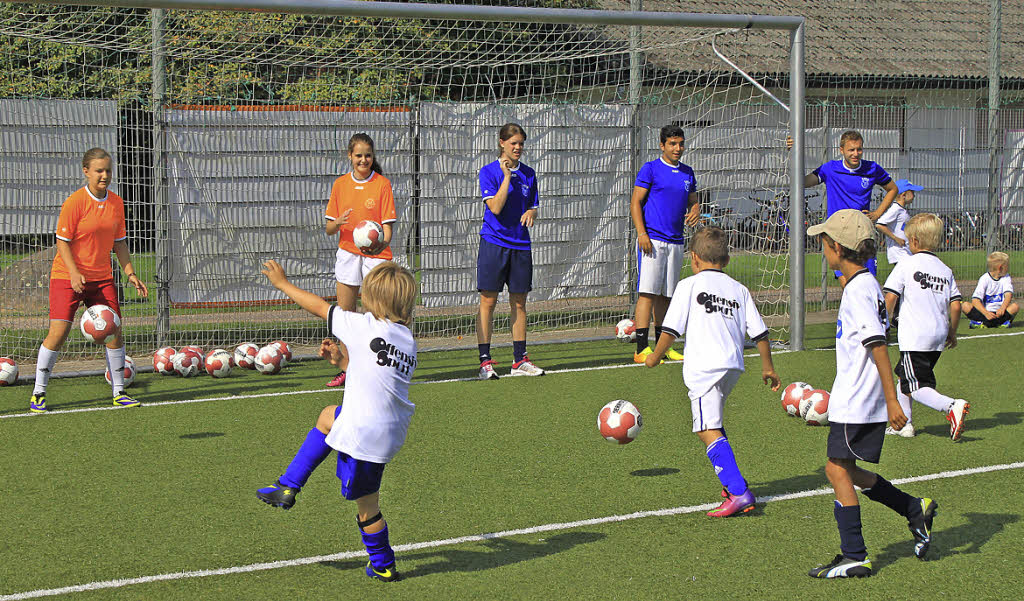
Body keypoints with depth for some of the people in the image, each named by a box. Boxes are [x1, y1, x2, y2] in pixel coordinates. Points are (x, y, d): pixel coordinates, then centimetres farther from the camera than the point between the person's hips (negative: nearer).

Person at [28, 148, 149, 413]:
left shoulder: (116, 203, 5)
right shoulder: (74, 202, -13)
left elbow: (119, 243, 14)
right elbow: (62, 241, -12)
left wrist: (131, 274, 6)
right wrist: (74, 274, -23)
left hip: (102, 277, 5)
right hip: (67, 276, -5)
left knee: (114, 333, -1)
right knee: (58, 333, -11)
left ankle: (118, 393, 11)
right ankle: (38, 394, -1)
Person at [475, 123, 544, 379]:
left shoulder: (528, 174, 10)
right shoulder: (489, 171, -4)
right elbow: (495, 207, -15)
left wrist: (531, 213, -5)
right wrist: (507, 176, -17)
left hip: (520, 245, 5)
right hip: (494, 243, -4)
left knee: (519, 302, 7)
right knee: (488, 301, -5)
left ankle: (519, 359, 13)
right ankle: (485, 360, -3)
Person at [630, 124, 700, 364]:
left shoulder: (687, 173, 16)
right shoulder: (650, 169, -2)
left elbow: (693, 201, 25)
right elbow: (635, 203, -5)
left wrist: (695, 210, 0)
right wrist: (641, 233, -16)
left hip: (676, 242, 6)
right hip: (652, 240, -6)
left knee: (665, 295, 10)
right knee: (648, 293, -12)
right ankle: (642, 350, -14)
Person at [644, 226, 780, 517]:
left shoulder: (689, 285, 2)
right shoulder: (739, 289, 16)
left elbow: (671, 329, -2)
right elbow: (759, 332, 16)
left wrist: (655, 356, 13)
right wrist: (768, 367, 28)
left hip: (704, 367, -7)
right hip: (733, 364, 7)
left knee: (709, 430, -12)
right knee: (715, 421, 28)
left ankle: (739, 492, -26)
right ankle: (731, 481, 29)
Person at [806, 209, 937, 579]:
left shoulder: (858, 291, -17)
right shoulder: (866, 285, 13)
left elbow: (878, 346, -22)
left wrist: (891, 400, -24)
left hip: (856, 402, -10)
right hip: (856, 399, 10)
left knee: (838, 470, -6)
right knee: (846, 472, 15)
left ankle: (853, 558, -3)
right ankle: (915, 510, 22)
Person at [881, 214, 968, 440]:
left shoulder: (906, 264, -5)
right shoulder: (945, 270, 10)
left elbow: (891, 297, -10)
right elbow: (955, 305, 9)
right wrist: (952, 333, 22)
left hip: (915, 337, -7)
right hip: (939, 335, 7)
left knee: (916, 387, -8)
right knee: (905, 377, 22)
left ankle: (952, 406, -29)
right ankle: (903, 423, 22)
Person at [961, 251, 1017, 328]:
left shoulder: (1006, 277, 7)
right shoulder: (985, 279, -4)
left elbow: (1008, 294, -9)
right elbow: (975, 300, -13)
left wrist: (1002, 308, -30)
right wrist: (986, 313, -30)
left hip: (998, 312, 2)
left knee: (1015, 306, -26)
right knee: (965, 306, -27)